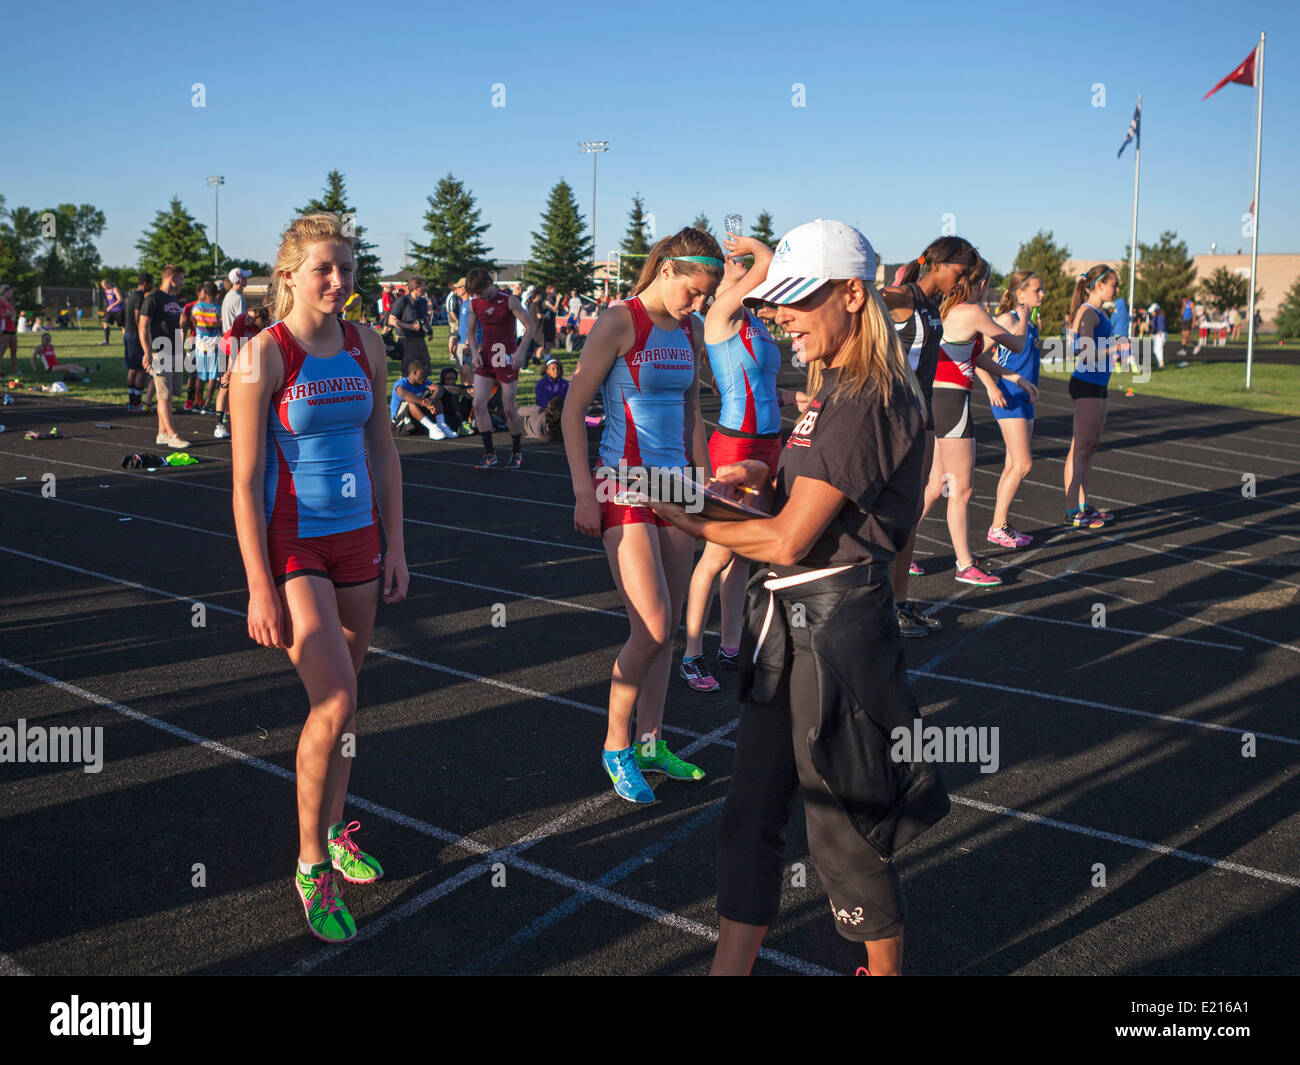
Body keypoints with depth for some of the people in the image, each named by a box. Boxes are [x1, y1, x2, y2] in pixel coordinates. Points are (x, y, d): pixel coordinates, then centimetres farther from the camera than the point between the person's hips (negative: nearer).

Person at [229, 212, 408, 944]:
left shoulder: (367, 347, 4)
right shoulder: (264, 355, -12)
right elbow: (245, 481, -13)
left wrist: (395, 547, 9)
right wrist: (260, 588, -15)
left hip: (356, 539, 6)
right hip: (292, 544, -5)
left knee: (342, 697, 15)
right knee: (335, 702, -13)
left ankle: (334, 833, 35)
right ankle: (311, 867, 7)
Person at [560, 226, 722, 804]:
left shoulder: (690, 333, 10)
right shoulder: (620, 323, -10)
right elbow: (572, 410, -10)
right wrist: (583, 493, -14)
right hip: (625, 486, -7)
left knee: (667, 627, 9)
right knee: (652, 628, -11)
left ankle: (651, 743, 23)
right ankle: (616, 745, 9)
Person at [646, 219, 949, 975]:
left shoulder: (867, 401, -19)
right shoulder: (832, 388, 13)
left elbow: (787, 540, -21)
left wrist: (694, 523, -8)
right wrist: (764, 477, -2)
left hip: (837, 625, -9)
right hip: (790, 620, 9)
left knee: (843, 828, 8)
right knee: (751, 811, 14)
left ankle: (887, 968, 32)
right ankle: (733, 964, 27)